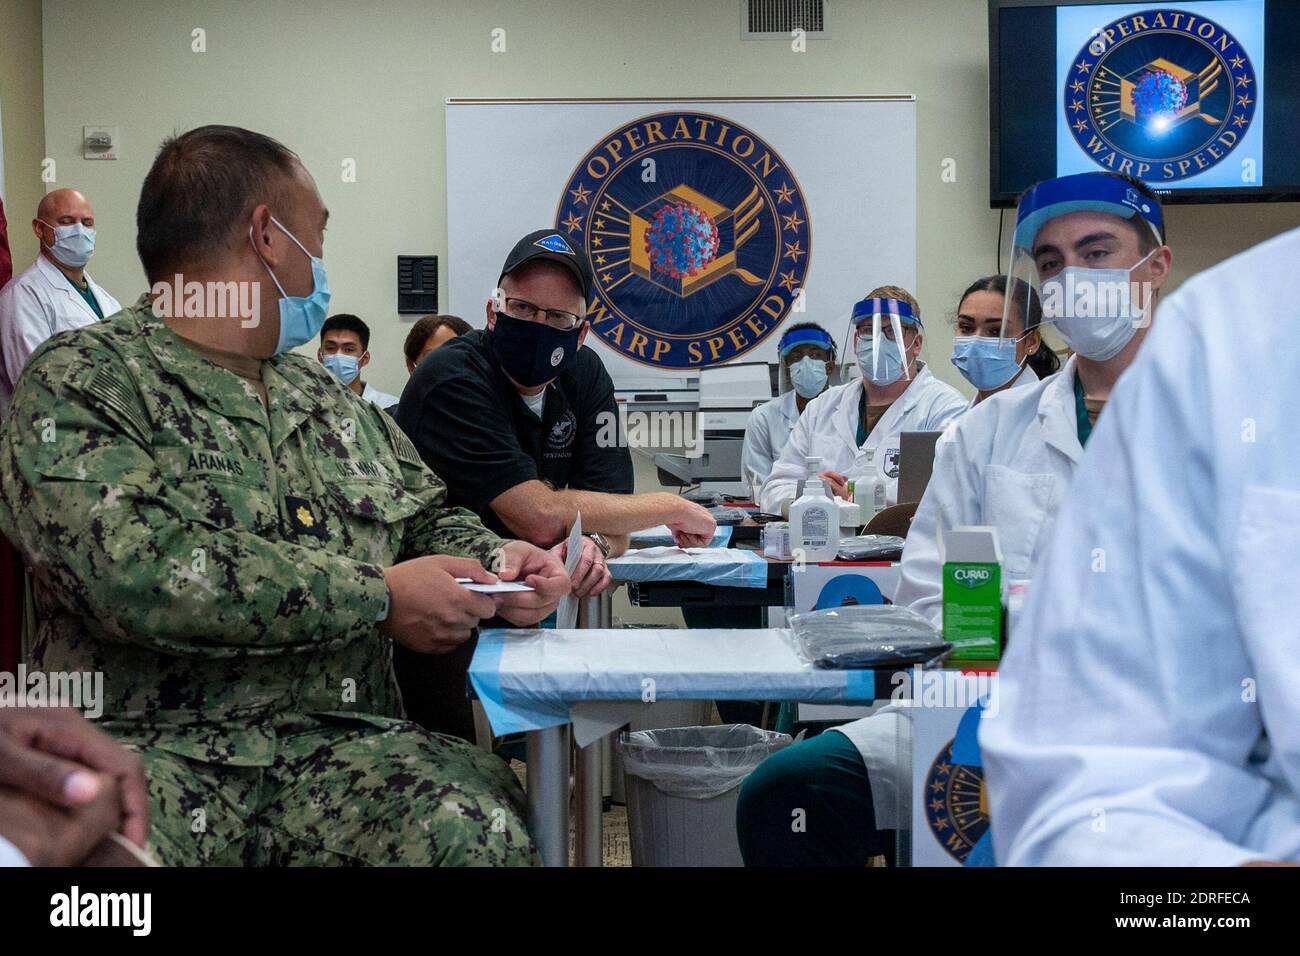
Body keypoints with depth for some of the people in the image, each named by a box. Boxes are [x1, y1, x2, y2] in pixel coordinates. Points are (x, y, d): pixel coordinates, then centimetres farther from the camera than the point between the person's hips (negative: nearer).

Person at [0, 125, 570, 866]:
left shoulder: (331, 398, 21)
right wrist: (376, 597, -15)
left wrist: (493, 563, 3)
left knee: (479, 831, -28)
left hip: (344, 747, 5)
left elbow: (428, 518, 27)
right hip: (152, 749, -4)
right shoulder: (80, 383, -2)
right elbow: (132, 569, -17)